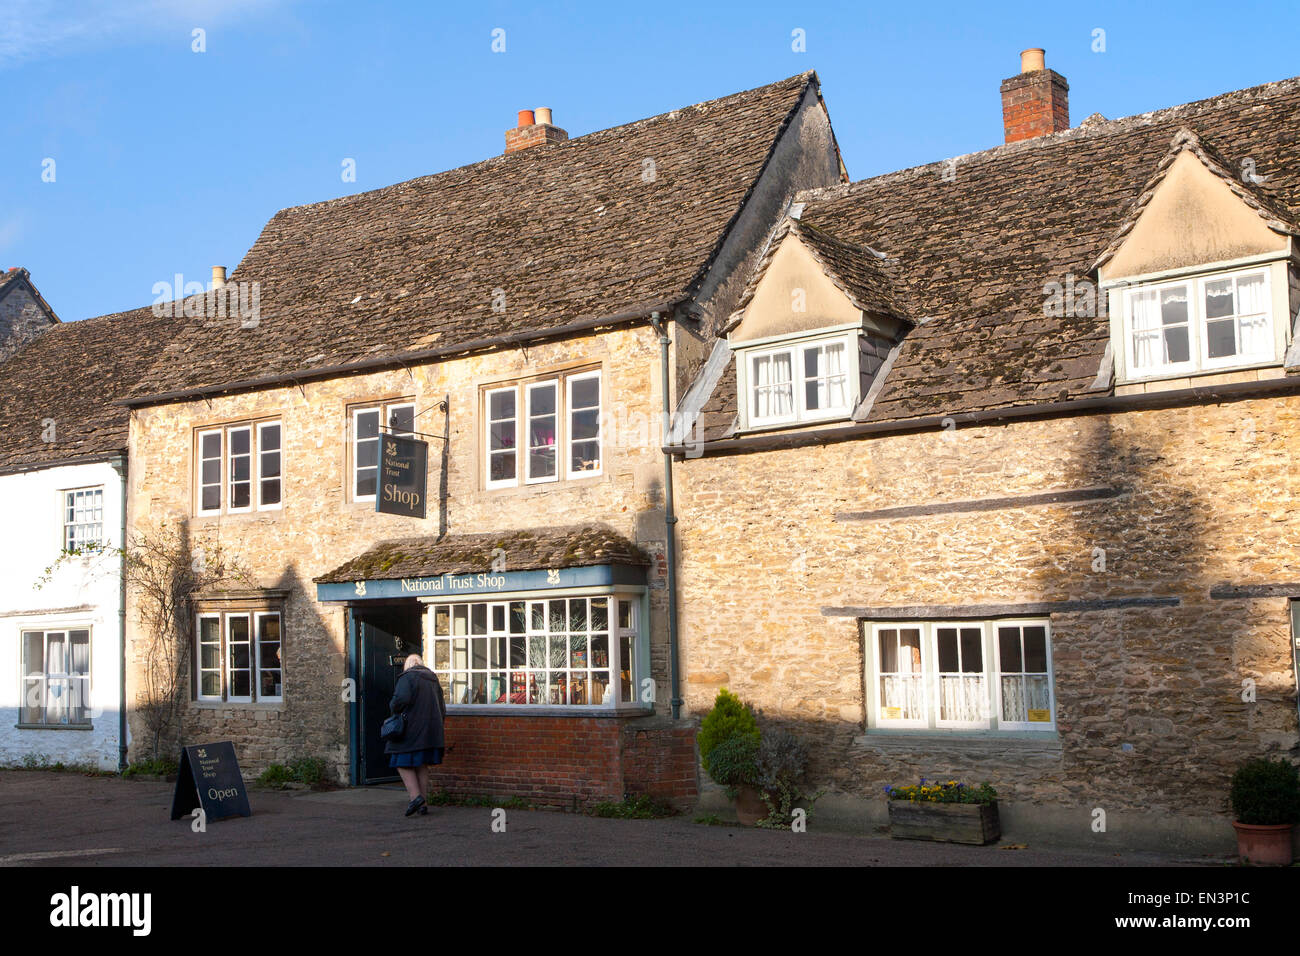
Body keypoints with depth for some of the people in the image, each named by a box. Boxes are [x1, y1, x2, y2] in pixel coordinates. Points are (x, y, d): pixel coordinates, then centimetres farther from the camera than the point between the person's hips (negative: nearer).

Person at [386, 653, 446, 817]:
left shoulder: (407, 677, -7)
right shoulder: (433, 679, 15)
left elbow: (401, 699, -23)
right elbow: (442, 709, 17)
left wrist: (393, 707, -2)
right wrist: (437, 729, 24)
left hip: (411, 729, -7)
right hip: (431, 729, 7)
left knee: (403, 764, 1)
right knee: (422, 766, 12)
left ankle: (416, 797, -15)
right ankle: (422, 804, 11)